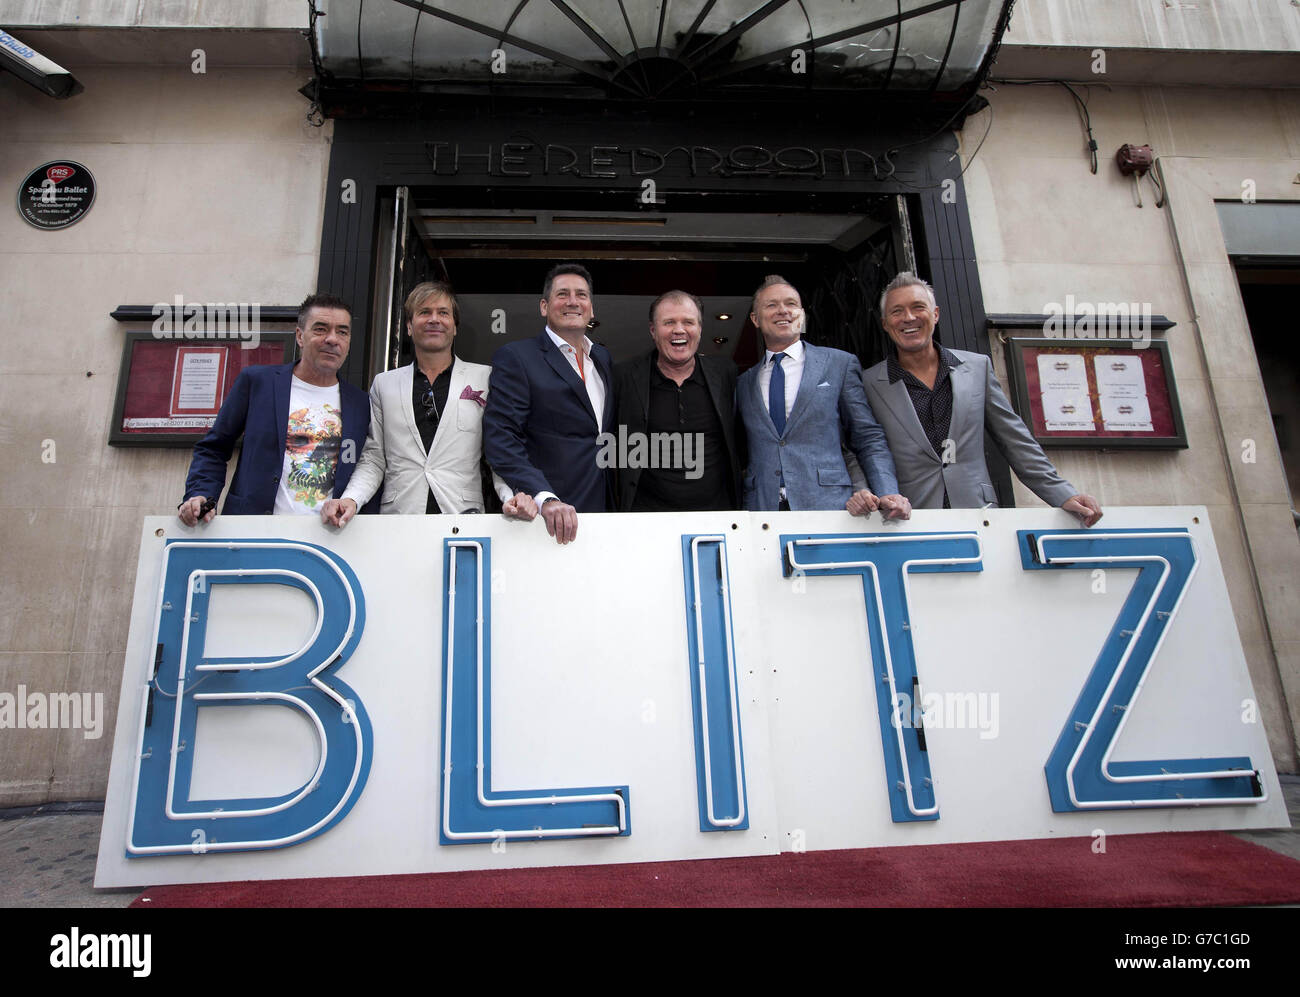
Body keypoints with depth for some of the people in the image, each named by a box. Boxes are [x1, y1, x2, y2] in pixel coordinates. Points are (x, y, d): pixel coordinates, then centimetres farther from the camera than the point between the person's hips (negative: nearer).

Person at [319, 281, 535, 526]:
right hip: (397, 521, 2)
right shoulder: (384, 383, 17)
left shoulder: (485, 378, 10)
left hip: (463, 517, -2)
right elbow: (373, 459, 17)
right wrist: (350, 499, -2)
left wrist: (512, 497, -9)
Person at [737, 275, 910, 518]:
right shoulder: (743, 383, 15)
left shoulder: (841, 364, 8)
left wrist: (887, 495, -9)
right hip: (761, 510, 2)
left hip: (828, 507, -2)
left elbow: (868, 439, 5)